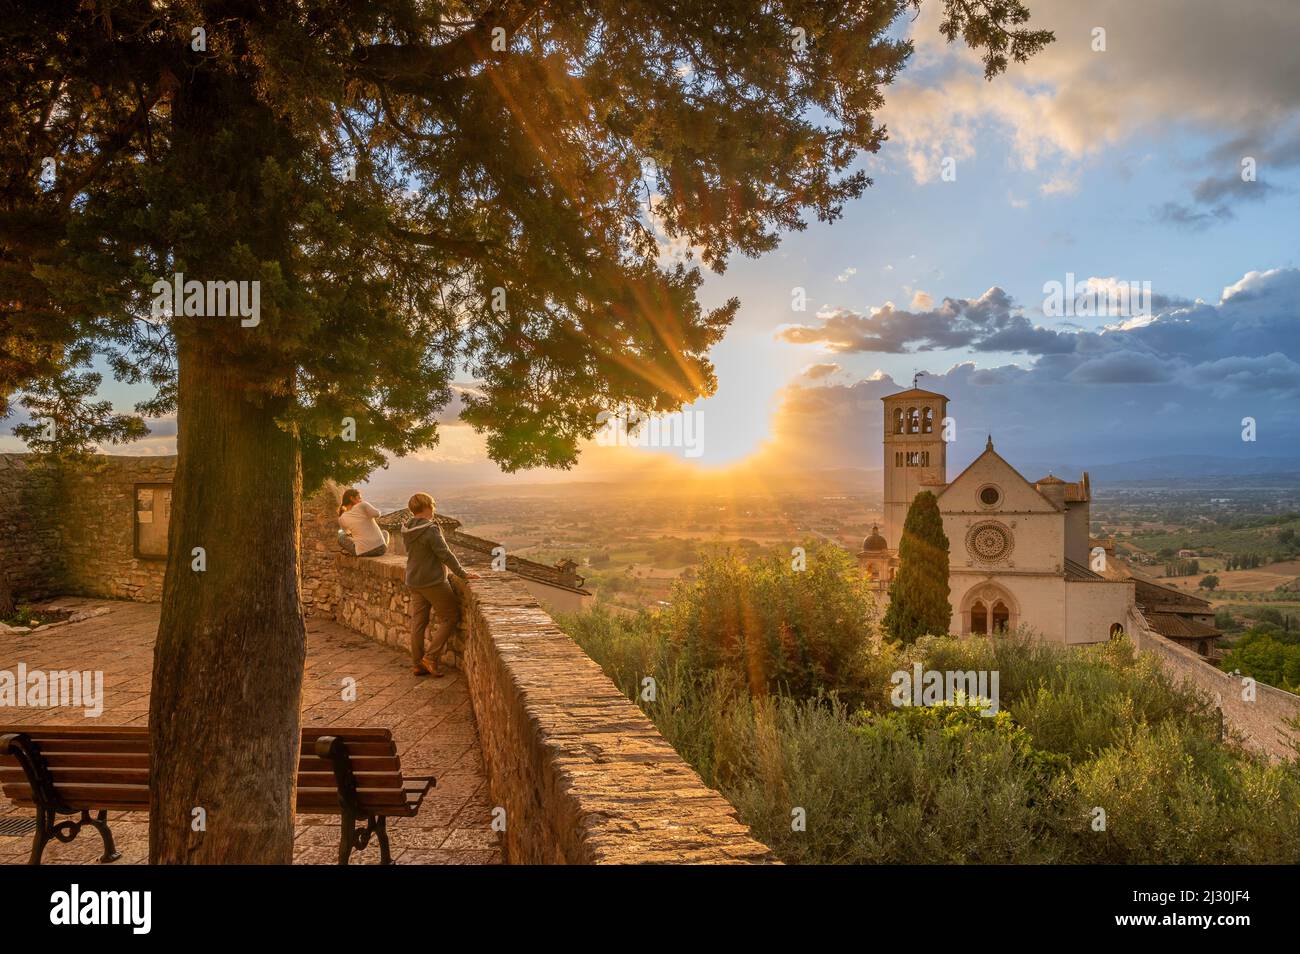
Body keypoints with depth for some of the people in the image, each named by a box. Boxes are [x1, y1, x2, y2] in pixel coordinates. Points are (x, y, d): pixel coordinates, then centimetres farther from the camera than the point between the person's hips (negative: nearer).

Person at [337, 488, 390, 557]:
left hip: (363, 552, 1)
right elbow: (376, 513, -14)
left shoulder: (342, 519, 6)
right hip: (380, 549, -1)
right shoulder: (362, 505, -3)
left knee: (341, 537, 26)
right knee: (385, 533, 37)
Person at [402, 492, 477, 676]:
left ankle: (417, 664, 16)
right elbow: (445, 554, -19)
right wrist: (462, 573, -12)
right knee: (450, 617, 5)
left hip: (414, 583, 8)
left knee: (418, 622, 11)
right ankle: (430, 657, 1)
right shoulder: (430, 530, -19)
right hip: (433, 582, -8)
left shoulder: (406, 530, 5)